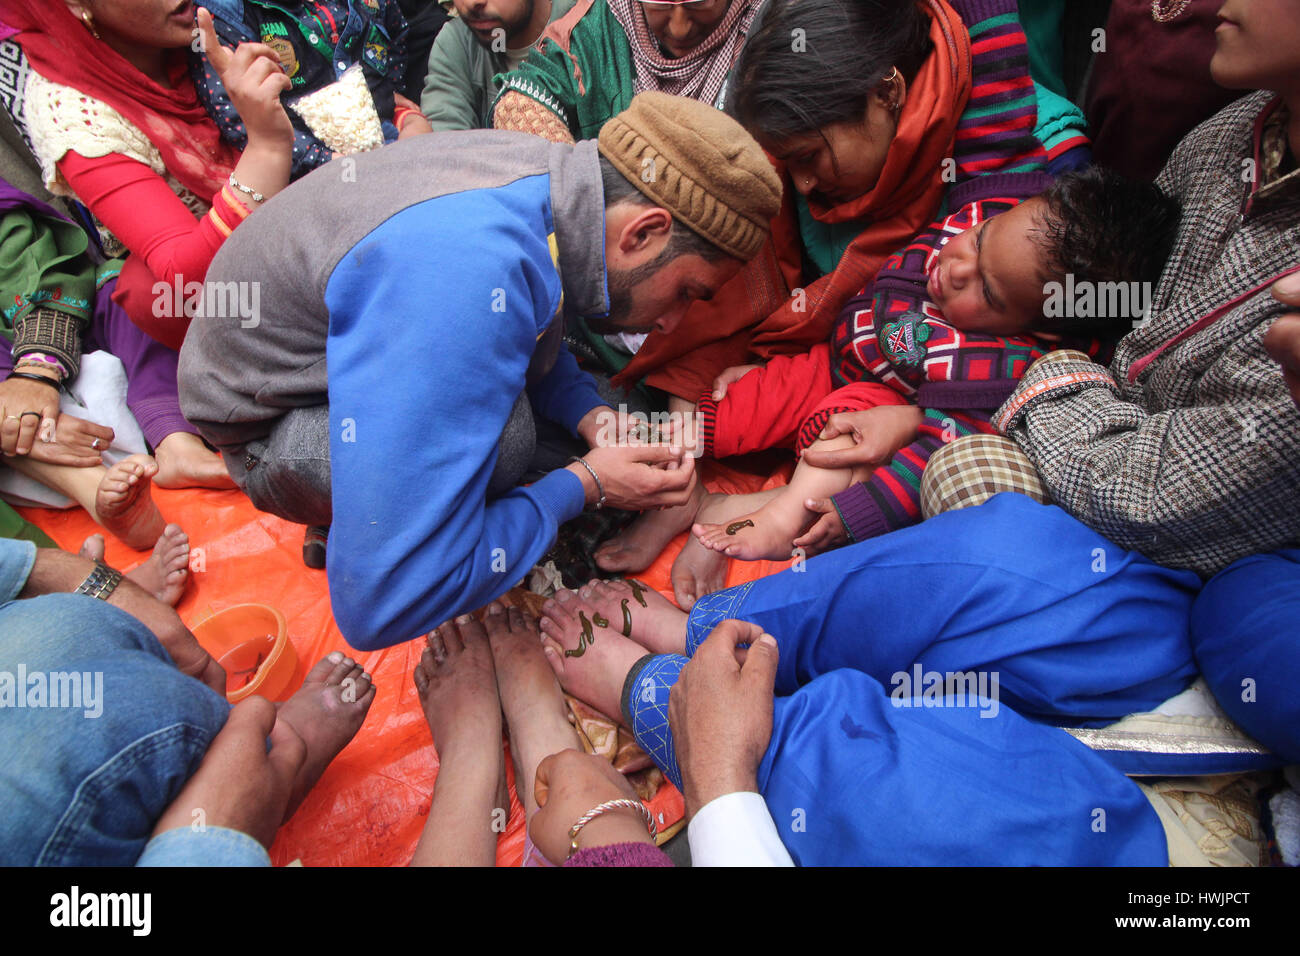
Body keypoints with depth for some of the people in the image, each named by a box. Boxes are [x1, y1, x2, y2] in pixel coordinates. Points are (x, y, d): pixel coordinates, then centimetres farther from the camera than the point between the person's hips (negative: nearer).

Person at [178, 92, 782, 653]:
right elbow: (378, 604, -42)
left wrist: (592, 416, -7)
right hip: (263, 428, -8)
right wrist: (583, 485, -29)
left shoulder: (550, 171, -13)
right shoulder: (471, 278, -41)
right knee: (499, 430, -33)